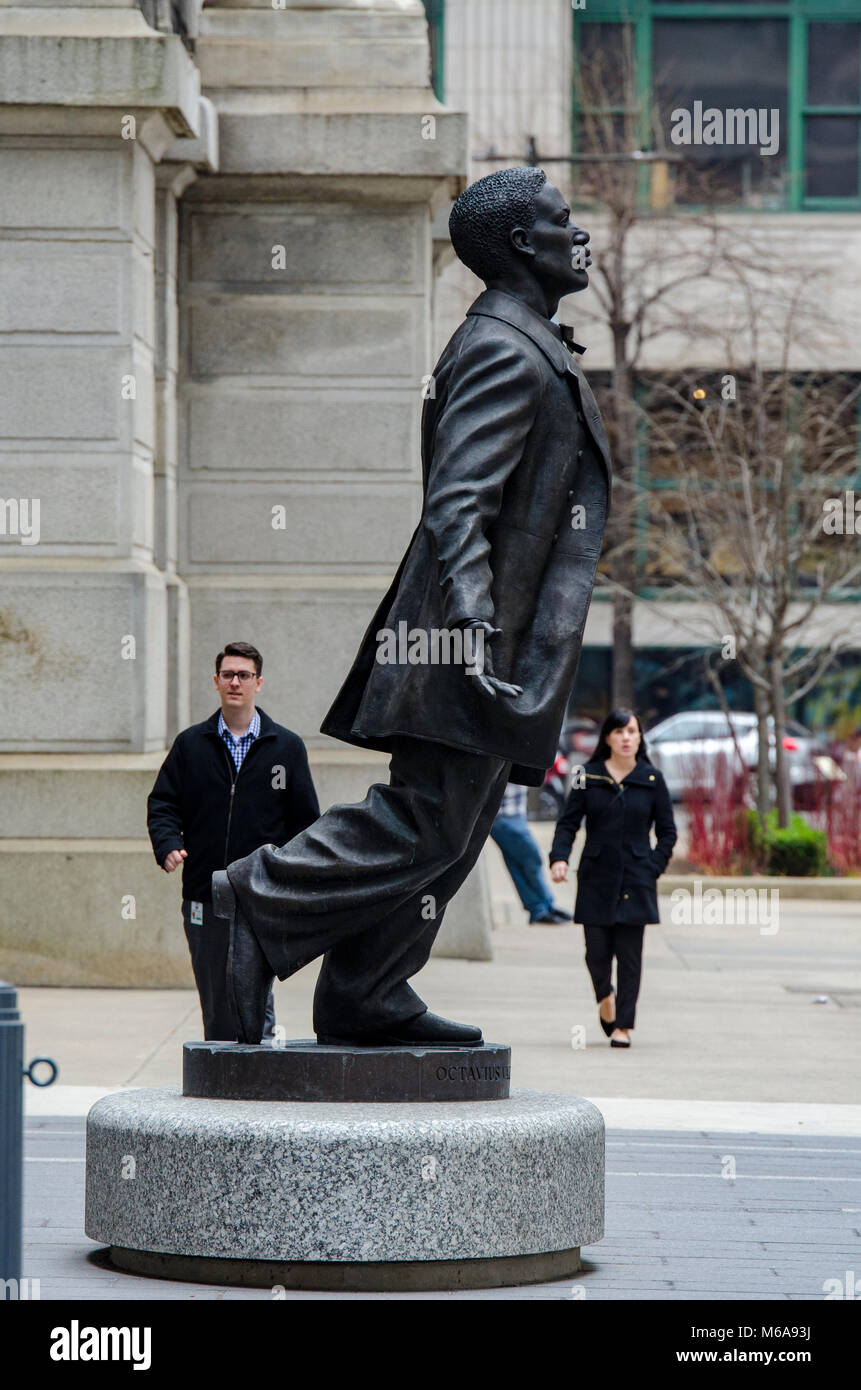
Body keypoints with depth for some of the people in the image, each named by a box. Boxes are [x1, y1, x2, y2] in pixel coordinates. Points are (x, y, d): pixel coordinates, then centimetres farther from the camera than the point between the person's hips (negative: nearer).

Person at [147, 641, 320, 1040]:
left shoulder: (287, 747, 7)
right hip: (204, 898, 2)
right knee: (216, 1008, 6)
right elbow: (163, 803, 9)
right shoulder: (190, 745, 10)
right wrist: (168, 845, -12)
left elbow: (304, 821, 8)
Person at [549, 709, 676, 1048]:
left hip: (636, 879, 0)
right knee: (597, 950, -1)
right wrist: (559, 858, -12)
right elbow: (568, 822, 3)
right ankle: (605, 997, 32)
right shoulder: (588, 776, 3)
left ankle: (623, 1025, 6)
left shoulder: (652, 779, 3)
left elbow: (667, 831, 8)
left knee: (629, 953, -4)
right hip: (596, 877, 0)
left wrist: (653, 867, -3)